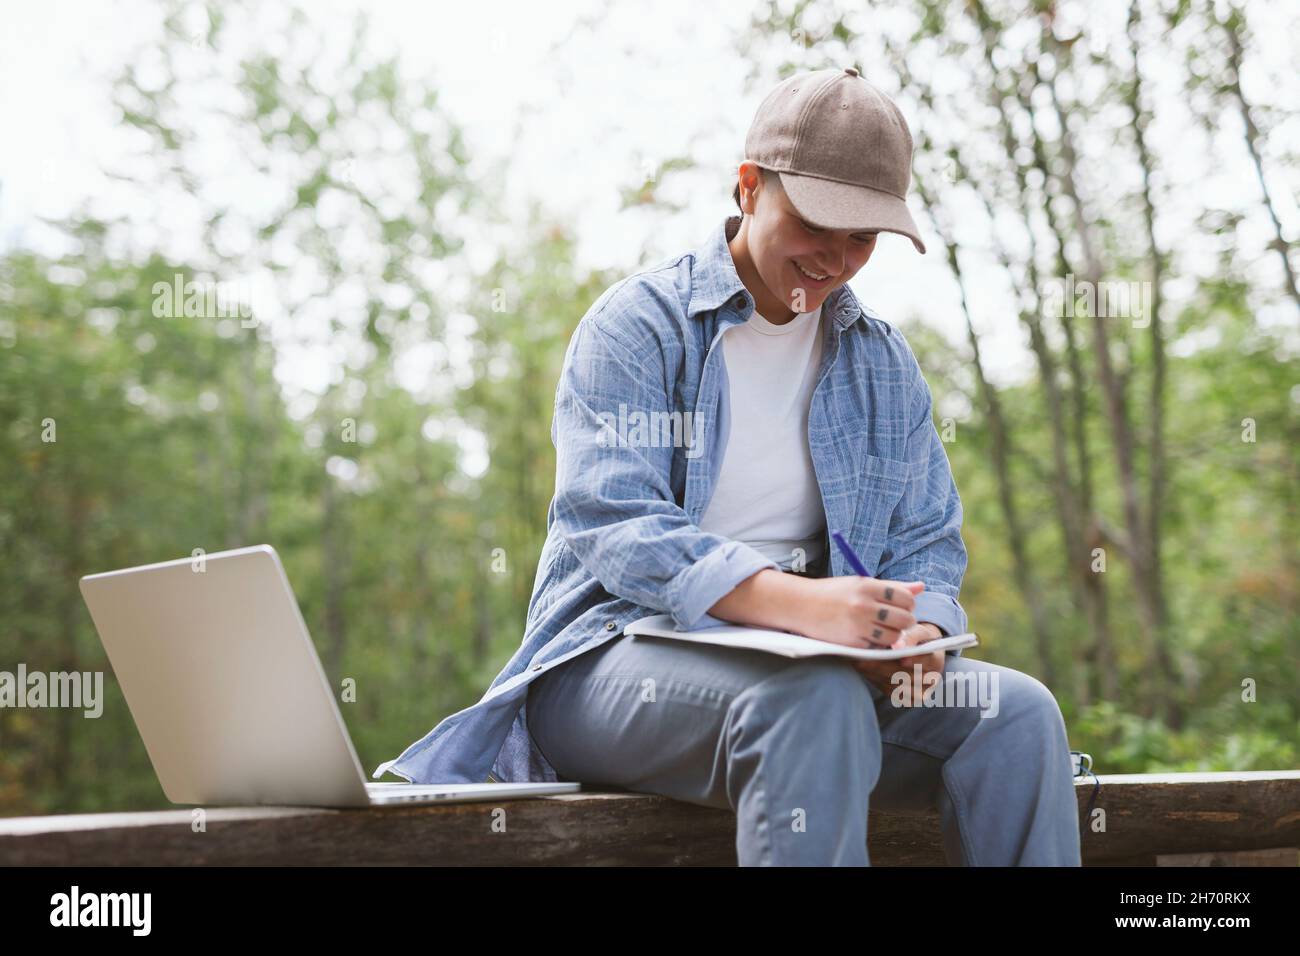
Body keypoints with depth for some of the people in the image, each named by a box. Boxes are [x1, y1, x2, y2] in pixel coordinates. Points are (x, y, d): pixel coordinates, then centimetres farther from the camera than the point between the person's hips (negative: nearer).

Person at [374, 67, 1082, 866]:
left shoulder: (883, 363, 16)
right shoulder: (638, 323, -3)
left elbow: (927, 543, 13)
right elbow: (616, 530, -17)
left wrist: (915, 634, -14)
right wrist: (795, 602, -33)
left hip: (811, 664, 5)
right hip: (622, 655, -5)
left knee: (1016, 711, -20)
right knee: (817, 702, -36)